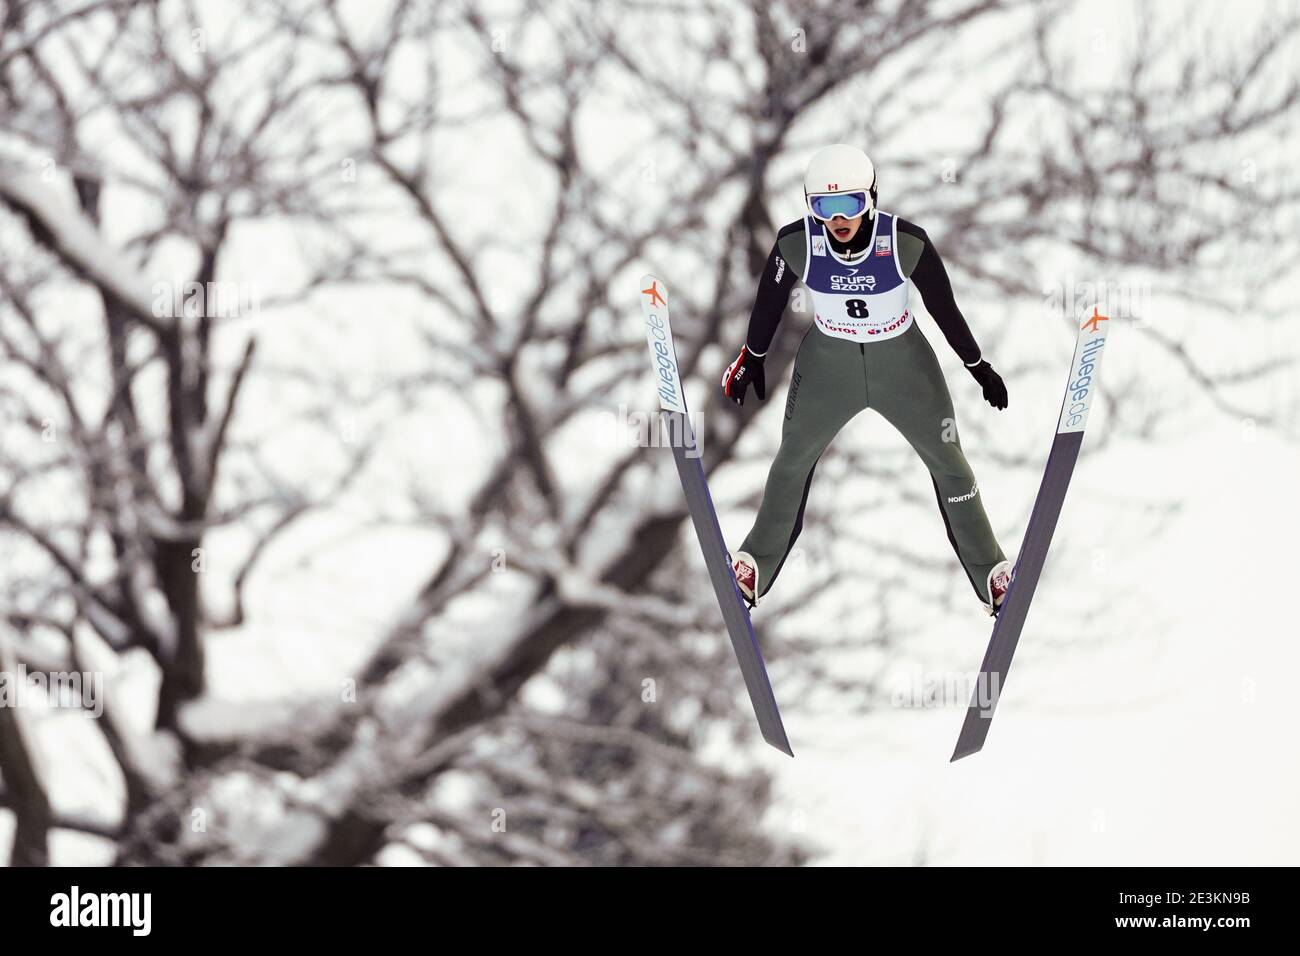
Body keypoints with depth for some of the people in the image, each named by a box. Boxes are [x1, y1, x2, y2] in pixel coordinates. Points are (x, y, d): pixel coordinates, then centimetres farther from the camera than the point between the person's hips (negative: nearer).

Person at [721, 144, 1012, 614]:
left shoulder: (906, 241, -28)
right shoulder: (796, 243, -25)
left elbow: (944, 307, -12)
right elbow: (770, 300, -5)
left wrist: (979, 367, -1)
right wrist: (753, 359, 9)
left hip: (903, 362, -1)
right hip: (828, 362, 1)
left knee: (950, 464, 11)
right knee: (793, 460, 17)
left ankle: (990, 574, 29)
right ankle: (757, 563, 39)